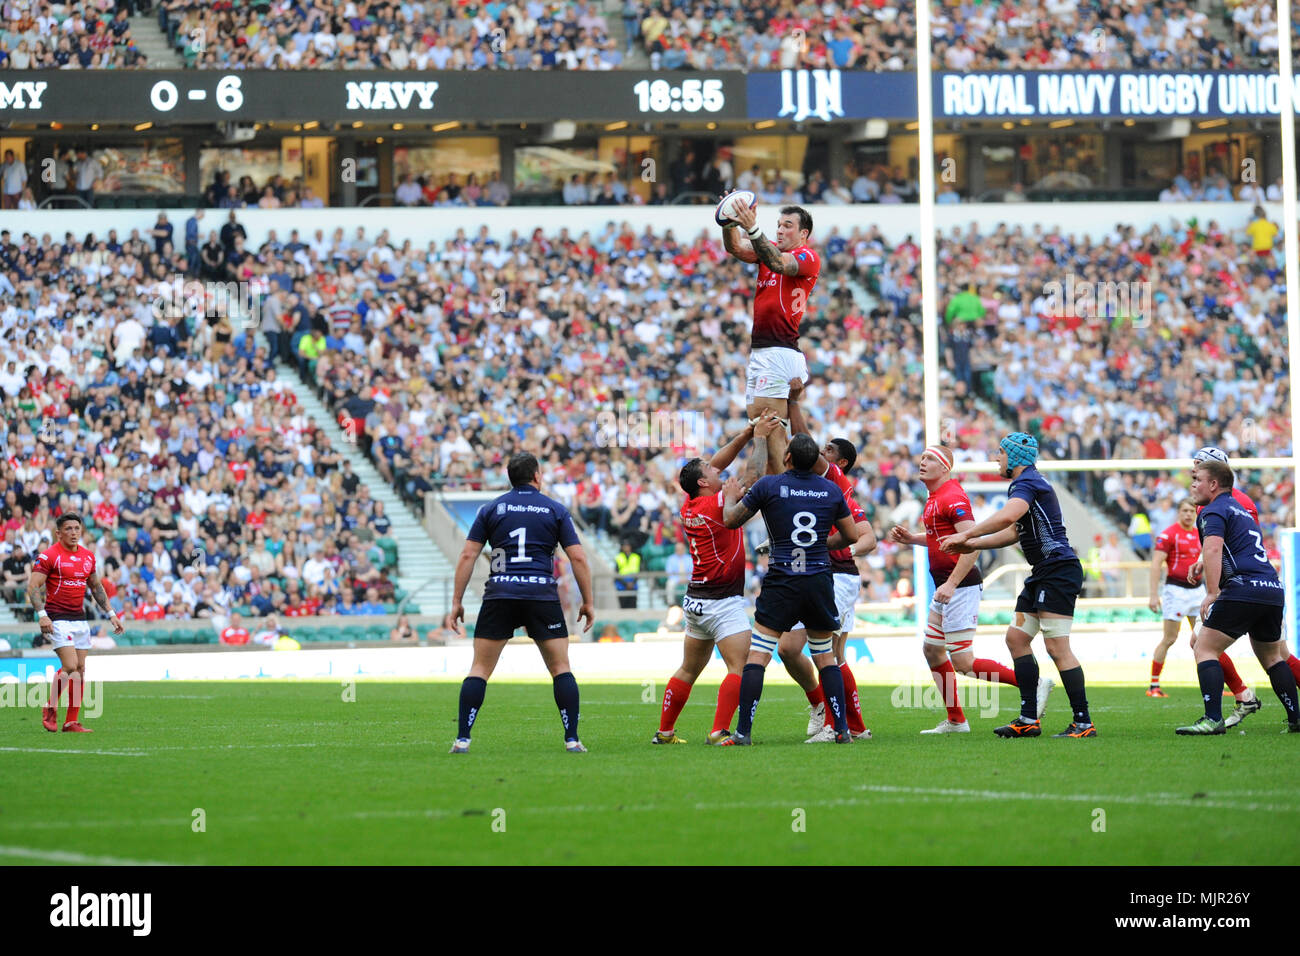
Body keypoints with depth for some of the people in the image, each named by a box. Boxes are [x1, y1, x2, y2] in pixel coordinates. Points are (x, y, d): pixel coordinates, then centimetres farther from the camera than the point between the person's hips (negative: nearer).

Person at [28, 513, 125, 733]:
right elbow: (33, 586, -11)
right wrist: (41, 614, -23)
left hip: (79, 618, 6)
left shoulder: (88, 556, 11)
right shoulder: (49, 555, -8)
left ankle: (72, 722, 6)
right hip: (58, 619, -6)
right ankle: (50, 708, 3)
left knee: (80, 670, 2)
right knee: (70, 666, -17)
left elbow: (96, 587, 23)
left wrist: (111, 614, 18)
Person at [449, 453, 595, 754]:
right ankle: (572, 740, 1)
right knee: (560, 667, 8)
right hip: (542, 595, -1)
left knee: (480, 669, 5)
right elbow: (578, 558, 3)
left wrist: (456, 600, 8)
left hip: (499, 596, 1)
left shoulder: (491, 509, 10)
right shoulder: (555, 510, 8)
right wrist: (588, 602, 11)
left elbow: (468, 555, 4)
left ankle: (462, 739, -4)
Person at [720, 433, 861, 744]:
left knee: (757, 655, 0)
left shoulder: (769, 485, -4)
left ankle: (743, 731, -6)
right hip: (820, 580, 3)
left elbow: (731, 520, 5)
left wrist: (730, 496, 26)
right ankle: (842, 729, 10)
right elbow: (851, 535, 15)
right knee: (826, 657, 15)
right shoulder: (831, 490, 5)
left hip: (781, 581, -3)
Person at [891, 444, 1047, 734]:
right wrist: (910, 538, 13)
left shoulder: (952, 498, -17)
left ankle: (1034, 683, -5)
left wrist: (951, 585, -28)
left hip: (961, 587, -11)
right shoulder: (935, 497, 15)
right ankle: (956, 721, 20)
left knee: (963, 662, -10)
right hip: (946, 588, 11)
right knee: (932, 650, 13)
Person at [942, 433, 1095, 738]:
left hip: (1058, 571, -11)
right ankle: (1028, 719, 11)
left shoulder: (1027, 483, -13)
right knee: (1017, 637, 11)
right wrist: (972, 544, 23)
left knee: (1057, 647, -13)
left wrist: (966, 534, -24)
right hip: (1043, 574, 11)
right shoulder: (1026, 483, 20)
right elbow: (1014, 531, 29)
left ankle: (1083, 722, -13)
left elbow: (1008, 516, -32)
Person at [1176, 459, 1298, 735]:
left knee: (1205, 648, -6)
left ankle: (1213, 719, -19)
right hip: (1273, 589, 9)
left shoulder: (1213, 512, -1)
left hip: (1243, 589, -9)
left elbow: (1213, 549, -18)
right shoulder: (1240, 510, 27)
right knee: (1272, 657, 22)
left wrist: (1212, 593, -23)